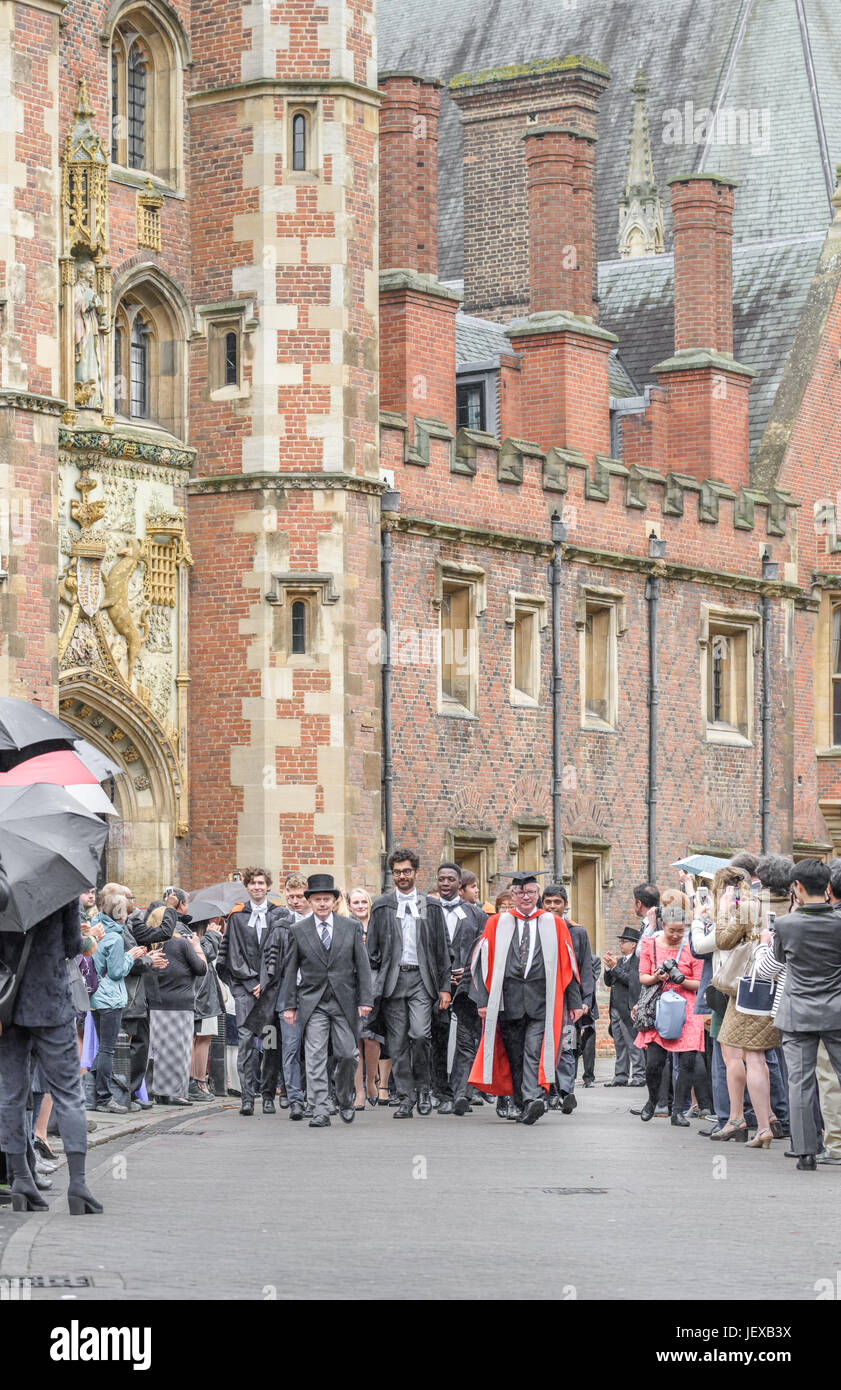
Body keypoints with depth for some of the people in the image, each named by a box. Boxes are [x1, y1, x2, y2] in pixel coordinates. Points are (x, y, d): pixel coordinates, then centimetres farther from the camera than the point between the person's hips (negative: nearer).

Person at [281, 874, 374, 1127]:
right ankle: (320, 1111, -9)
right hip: (313, 1002, 0)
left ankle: (345, 1101, 25)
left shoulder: (352, 927, 5)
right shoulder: (298, 931, 4)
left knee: (348, 1054, 1)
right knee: (315, 1058, -8)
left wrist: (365, 999, -2)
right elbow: (291, 970, 7)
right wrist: (289, 1005, 2)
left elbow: (362, 965, 5)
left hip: (345, 1001, 1)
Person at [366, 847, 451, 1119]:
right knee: (398, 1042, 0)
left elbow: (442, 949, 9)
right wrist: (371, 982, 1)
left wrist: (445, 987, 3)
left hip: (421, 979, -1)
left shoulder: (430, 906, 9)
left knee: (420, 1035, -17)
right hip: (392, 979, 1)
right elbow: (372, 948, 10)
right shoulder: (381, 906, 10)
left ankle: (423, 1088, 3)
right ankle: (405, 1099, 6)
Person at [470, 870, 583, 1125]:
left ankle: (532, 1099, -26)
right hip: (508, 1000, 2)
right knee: (514, 1054, 5)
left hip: (542, 1000, -1)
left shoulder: (554, 925, 11)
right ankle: (518, 1104, 13)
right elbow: (483, 963, 6)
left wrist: (574, 1002, 6)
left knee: (535, 1050, -15)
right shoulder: (497, 924, 11)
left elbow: (568, 967, 11)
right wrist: (484, 999, -4)